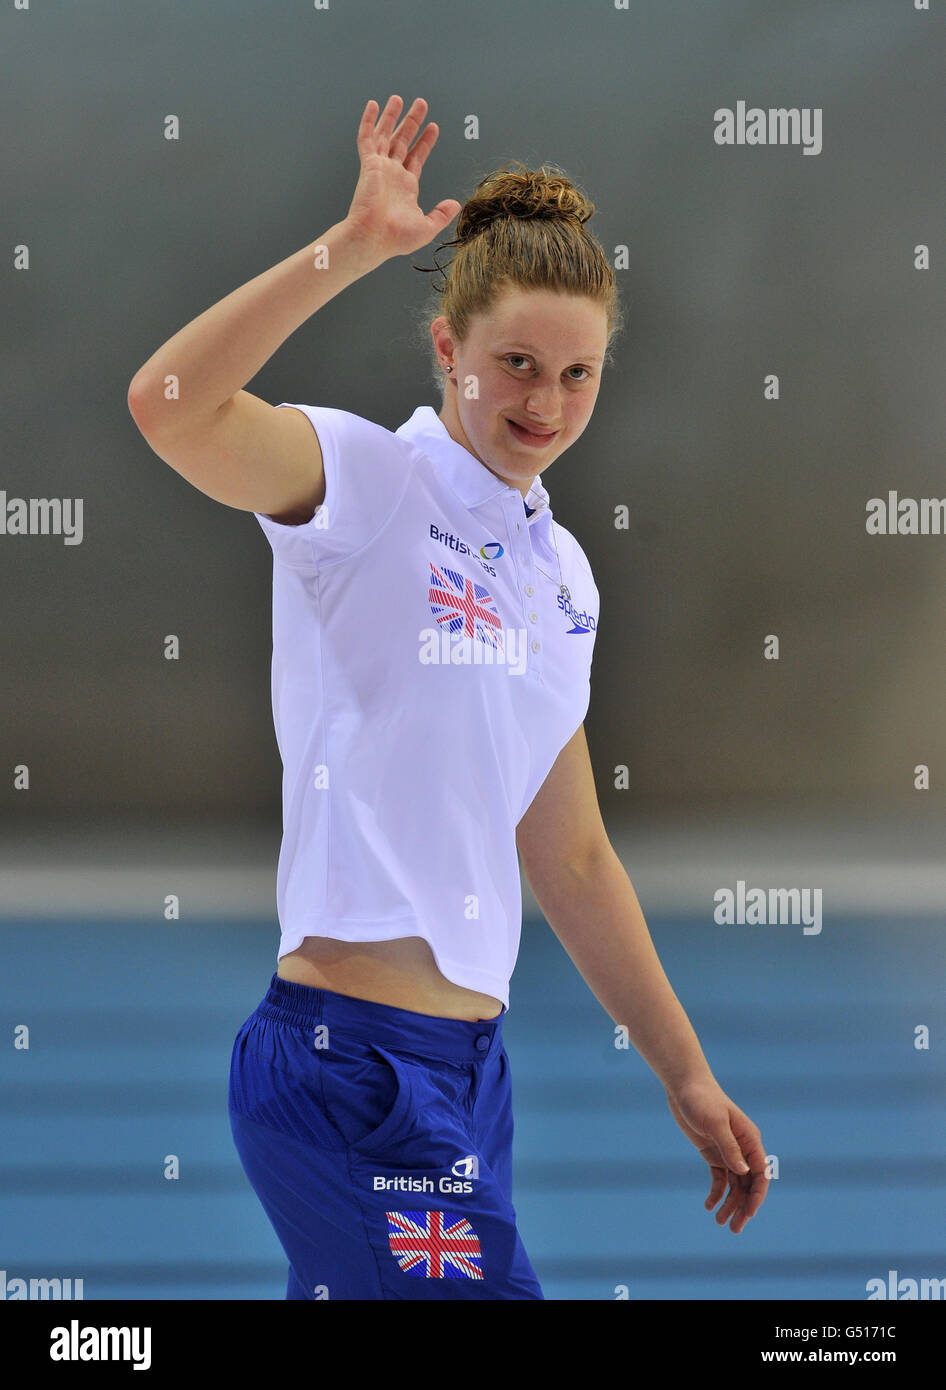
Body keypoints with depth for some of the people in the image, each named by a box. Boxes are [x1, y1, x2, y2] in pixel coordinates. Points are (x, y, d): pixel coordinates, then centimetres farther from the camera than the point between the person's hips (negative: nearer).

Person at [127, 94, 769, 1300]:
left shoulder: (559, 569, 16)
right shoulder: (369, 478, -6)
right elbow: (170, 406, -28)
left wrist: (685, 1076, 24)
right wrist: (354, 244, -32)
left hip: (467, 1066, 8)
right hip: (350, 1058, -8)